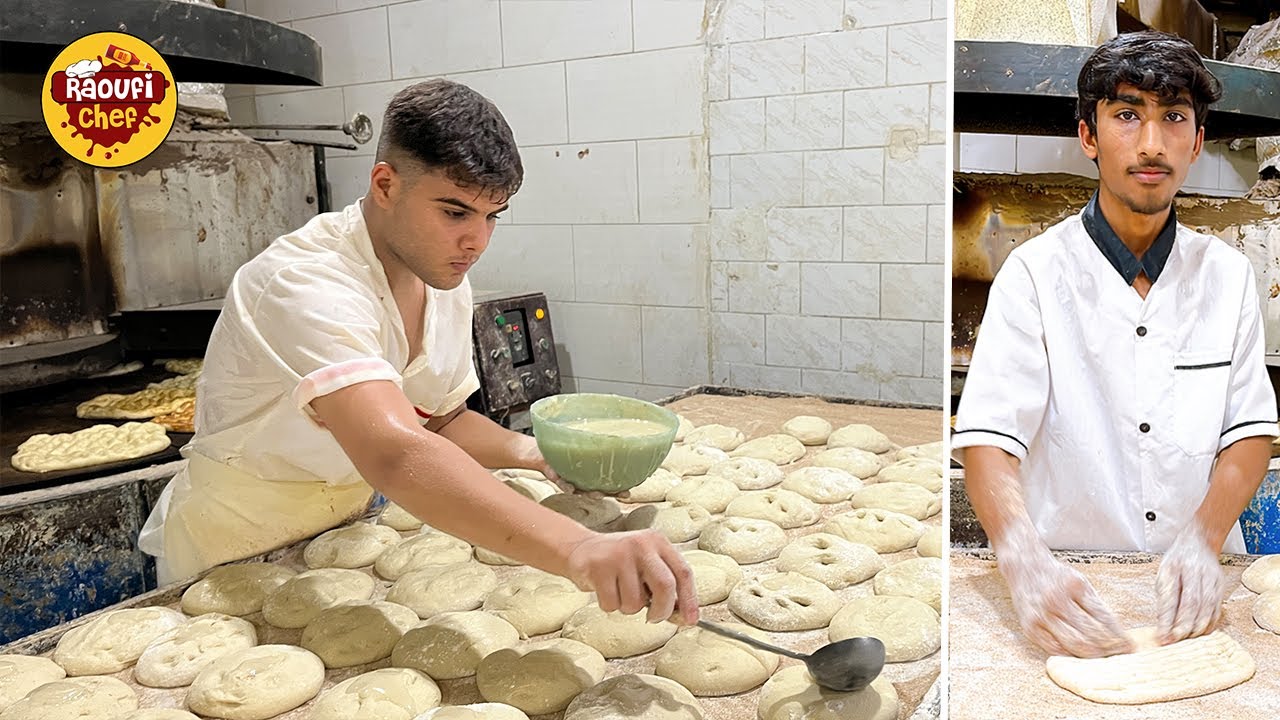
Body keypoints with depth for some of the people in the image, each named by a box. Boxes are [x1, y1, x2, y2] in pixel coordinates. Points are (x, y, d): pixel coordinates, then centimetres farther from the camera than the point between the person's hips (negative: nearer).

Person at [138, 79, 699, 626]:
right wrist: (578, 549, -57)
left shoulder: (445, 282, -5)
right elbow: (394, 454, -46)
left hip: (341, 536, 5)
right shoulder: (307, 286, -31)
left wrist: (532, 451, -11)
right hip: (231, 559, -5)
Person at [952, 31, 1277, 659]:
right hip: (1070, 578, -2)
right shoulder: (1035, 273, -6)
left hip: (1195, 583, 3)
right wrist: (1026, 563, -32)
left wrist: (1203, 543, -14)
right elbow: (987, 440, -15)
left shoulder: (1227, 274, 7)